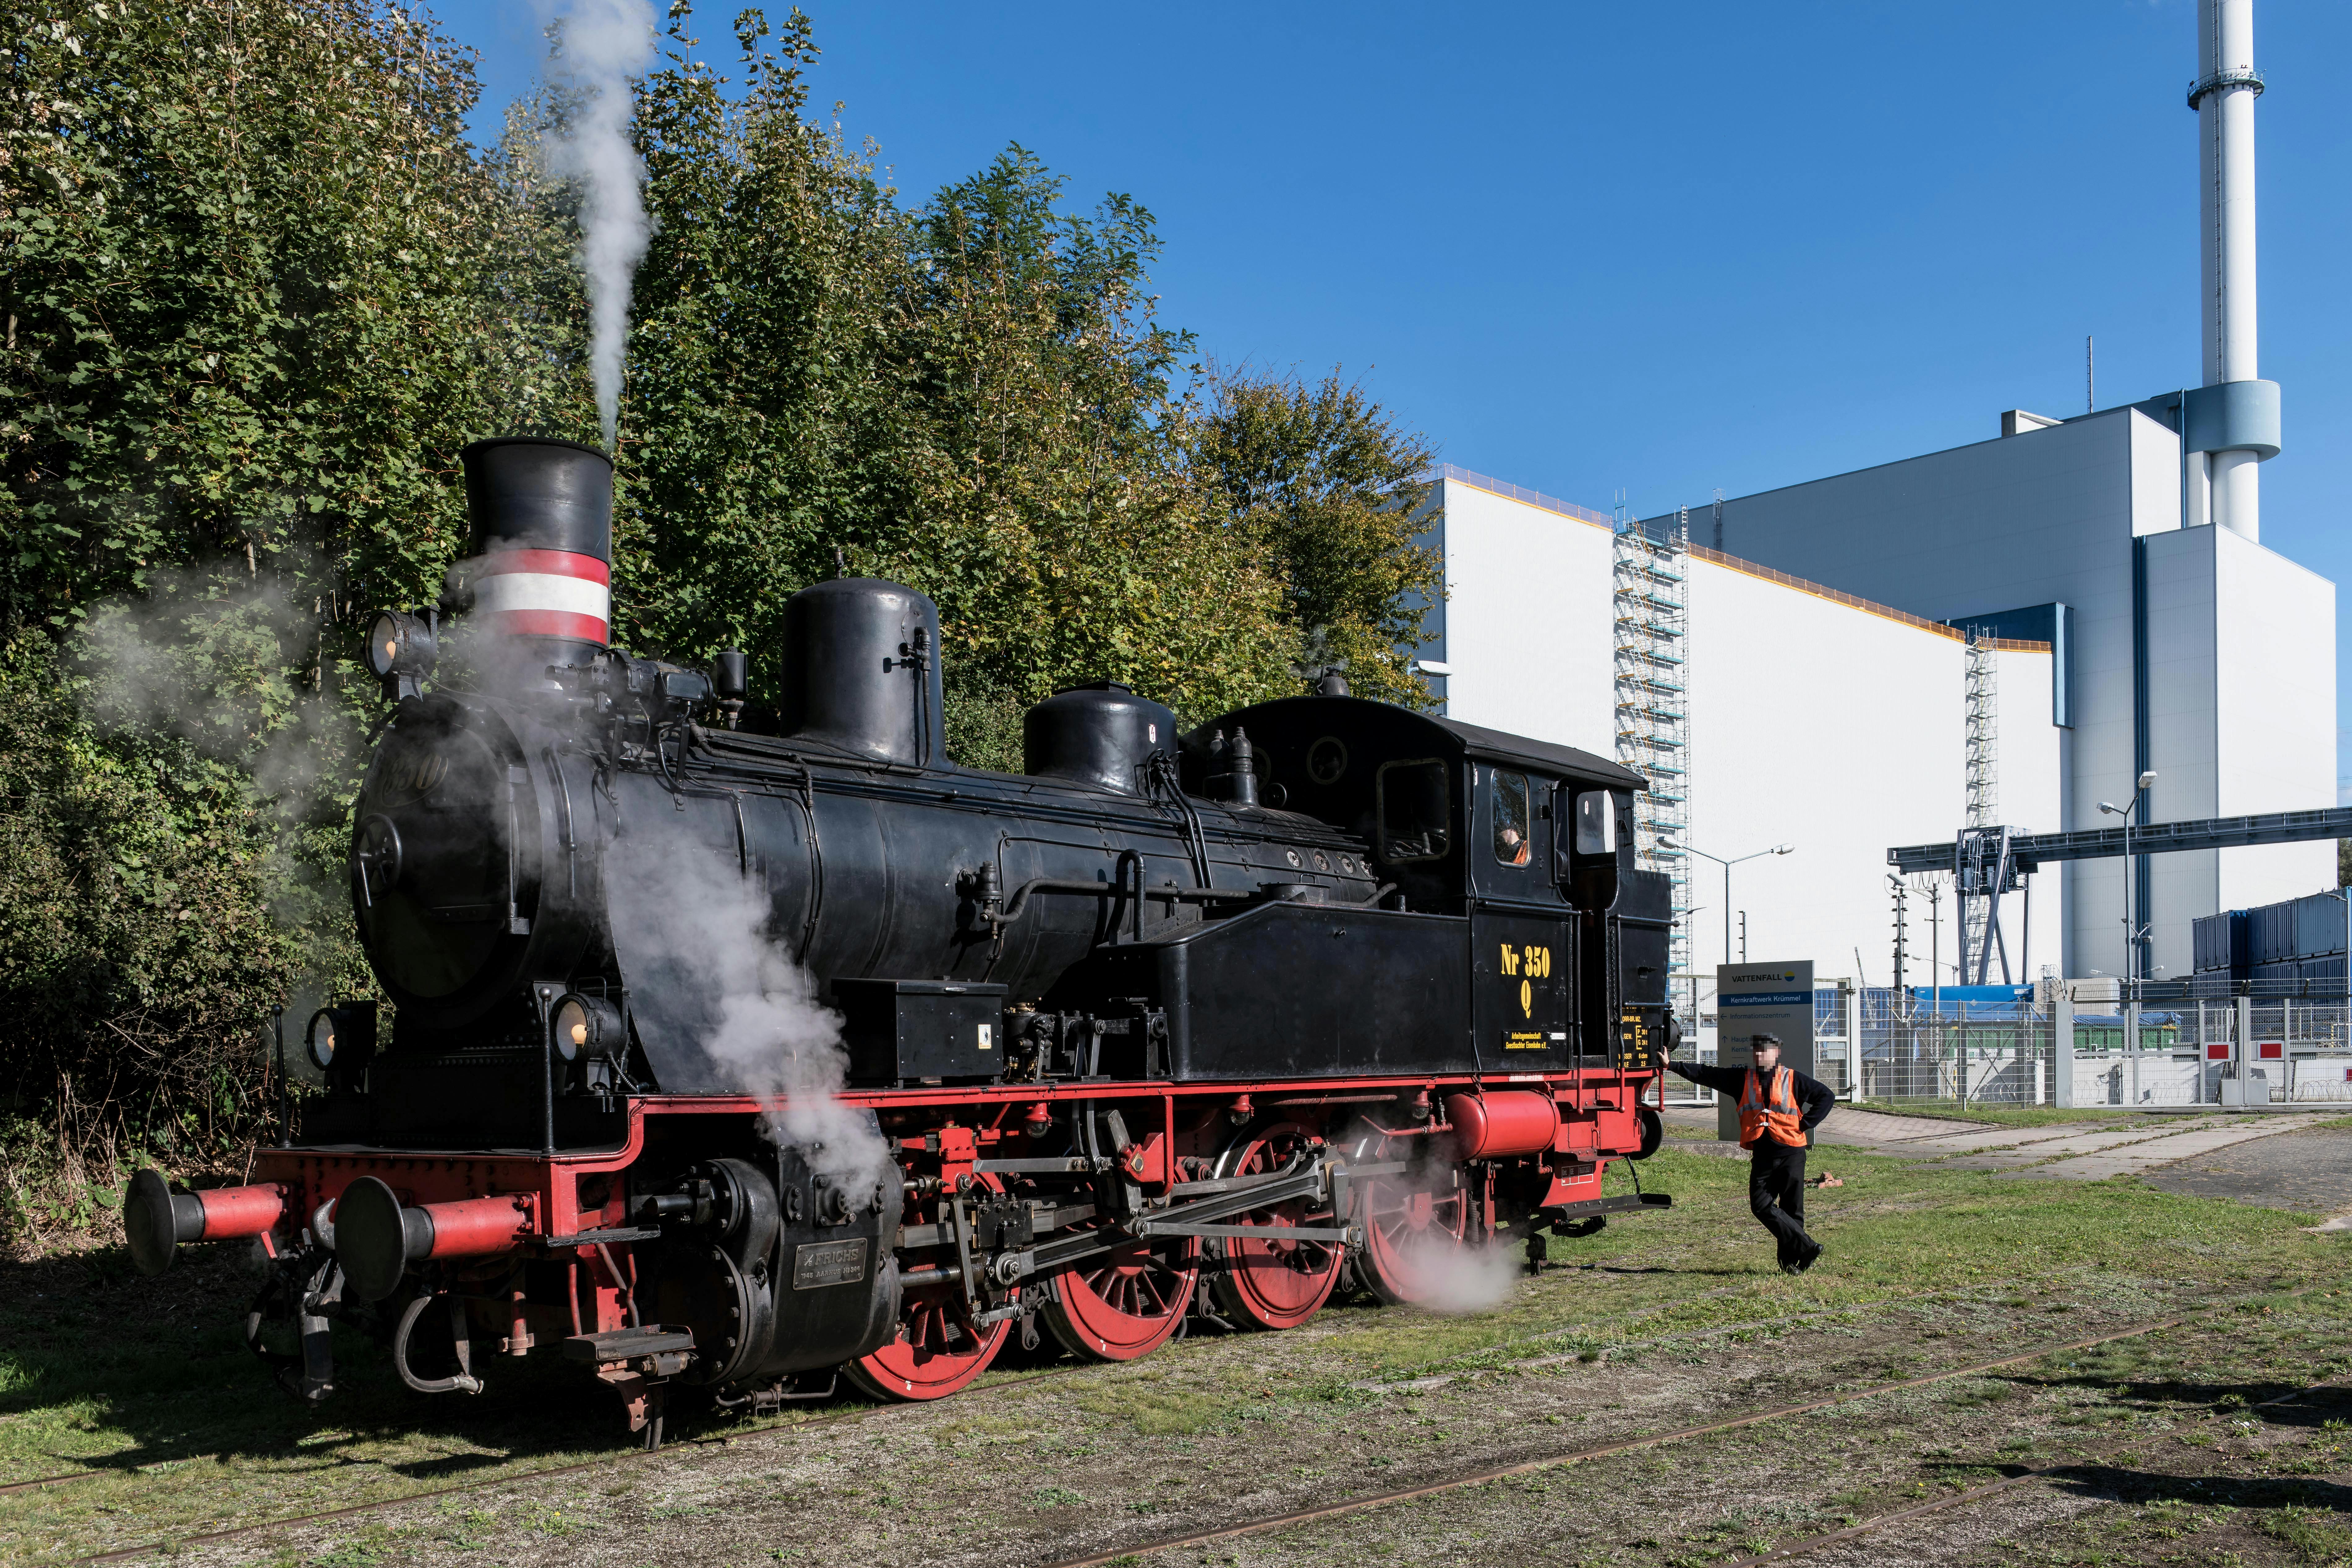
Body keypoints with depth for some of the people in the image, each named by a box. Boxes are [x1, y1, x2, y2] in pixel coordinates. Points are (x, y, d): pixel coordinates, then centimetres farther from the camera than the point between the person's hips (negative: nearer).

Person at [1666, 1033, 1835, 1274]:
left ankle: (1791, 1261, 8)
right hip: (1762, 1154, 3)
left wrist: (1804, 1125, -2)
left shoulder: (1793, 1080, 3)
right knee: (1761, 1204, -8)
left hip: (1791, 1153, -3)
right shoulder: (1743, 1079, 11)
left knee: (1792, 1209, 1)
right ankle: (1806, 1247, -2)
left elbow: (1826, 1096, 5)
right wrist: (1671, 1065, -1)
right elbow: (1706, 1075, 7)